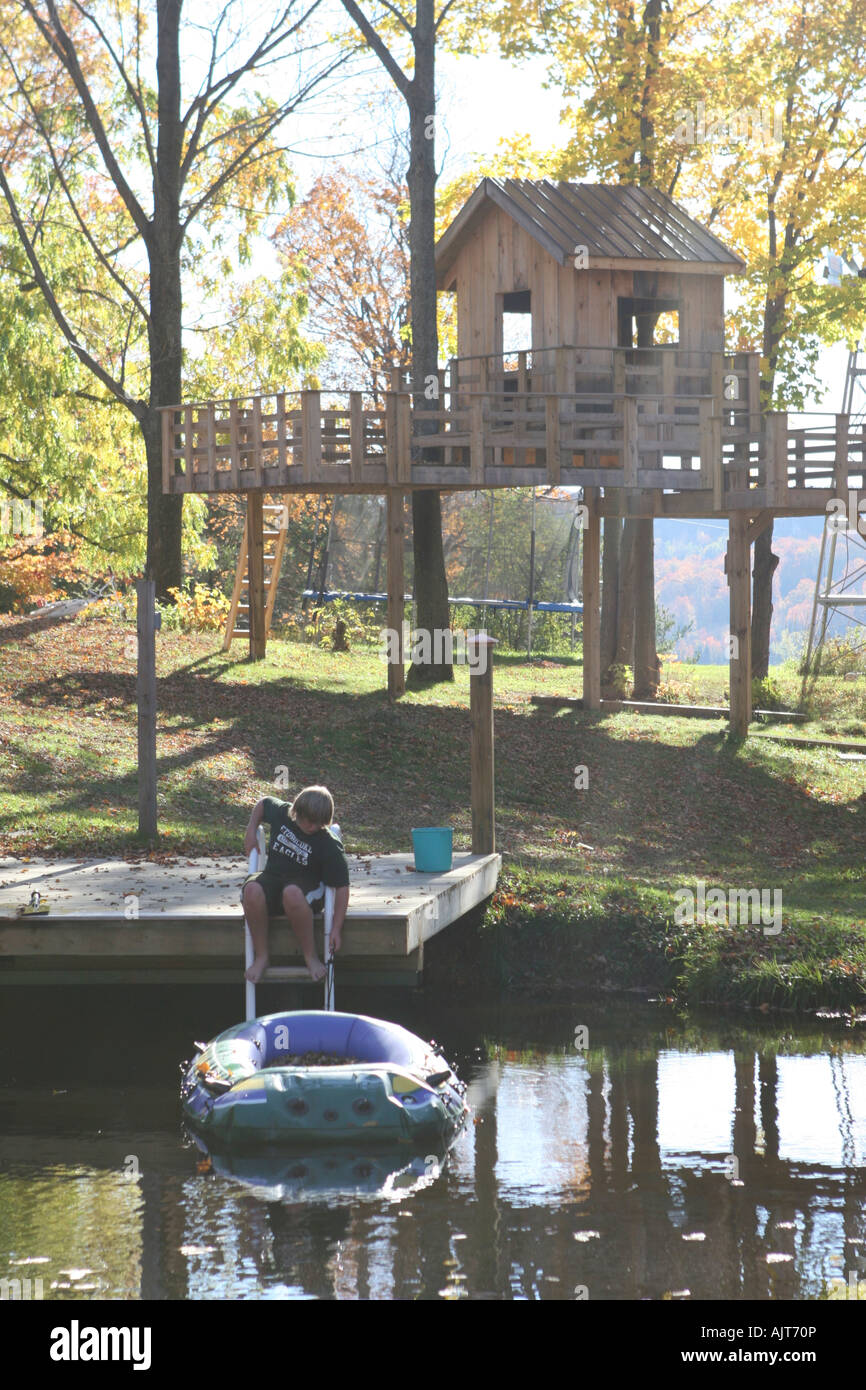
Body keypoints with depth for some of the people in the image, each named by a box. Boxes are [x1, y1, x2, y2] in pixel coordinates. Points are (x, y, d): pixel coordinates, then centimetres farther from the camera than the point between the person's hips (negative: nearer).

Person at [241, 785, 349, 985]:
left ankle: (311, 956, -25)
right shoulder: (281, 813, -1)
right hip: (273, 877, 4)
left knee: (292, 893, -43)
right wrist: (251, 831, 10)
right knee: (252, 890, -35)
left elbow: (342, 886, -13)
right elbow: (263, 803, 23)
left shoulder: (329, 845, -12)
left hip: (306, 885, -4)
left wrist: (336, 928, -19)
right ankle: (261, 956, -21)